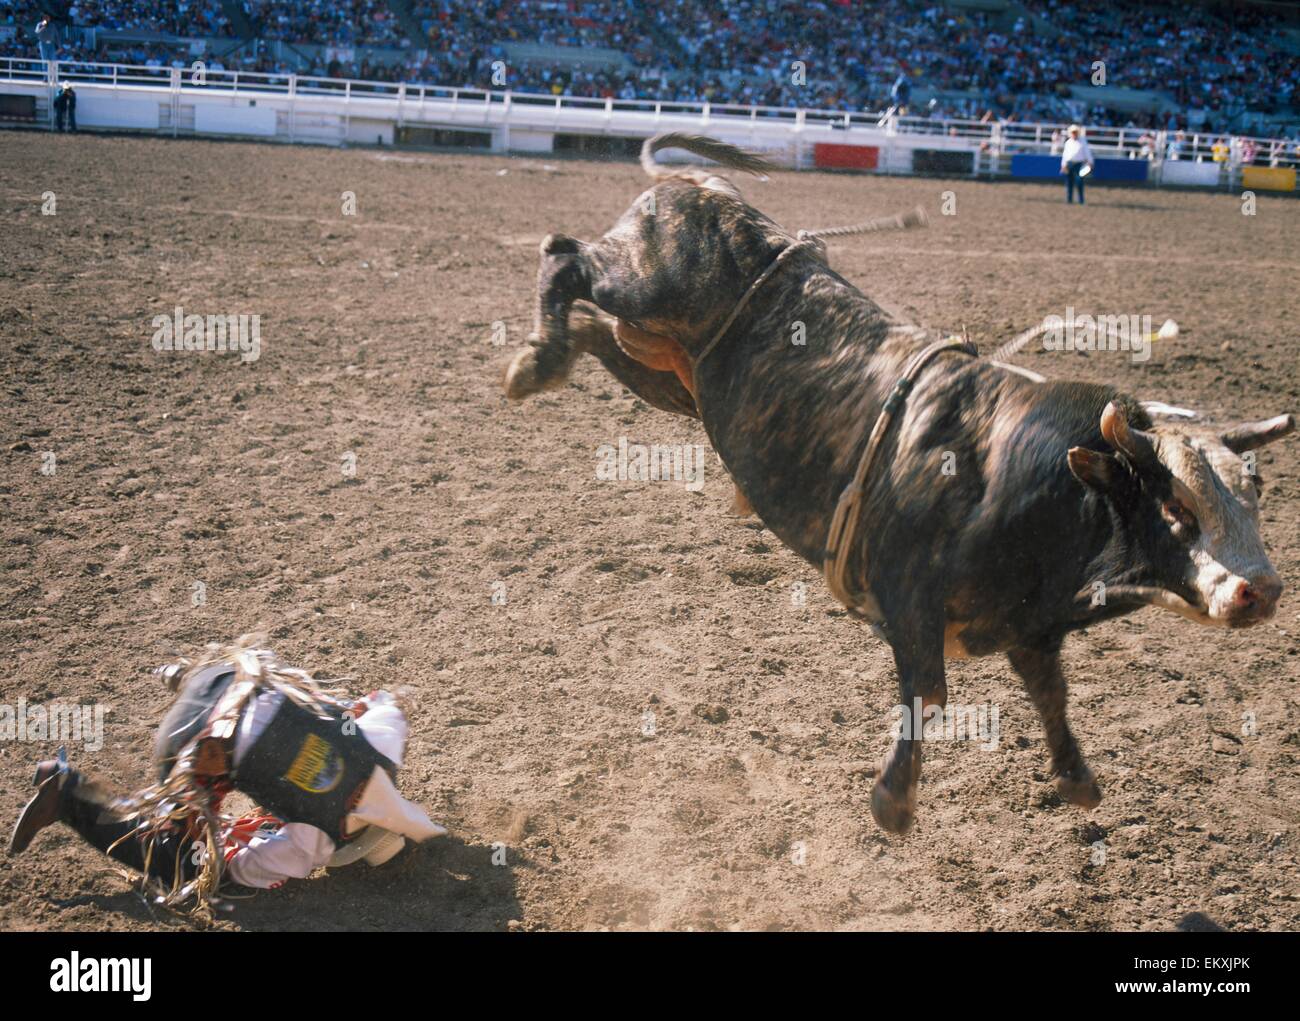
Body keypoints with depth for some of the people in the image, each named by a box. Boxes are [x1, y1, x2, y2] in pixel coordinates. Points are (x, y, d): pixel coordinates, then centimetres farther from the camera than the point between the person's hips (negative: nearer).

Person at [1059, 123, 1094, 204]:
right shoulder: (1068, 142, 12)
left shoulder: (1083, 141, 3)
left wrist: (1089, 162, 0)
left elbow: (1087, 152, 4)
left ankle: (1081, 201, -4)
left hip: (1079, 164, -3)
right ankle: (1069, 200, 10)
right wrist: (1064, 165, 12)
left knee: (1079, 182, -10)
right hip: (1069, 163, 3)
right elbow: (1065, 154, 15)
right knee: (1069, 182, 3)